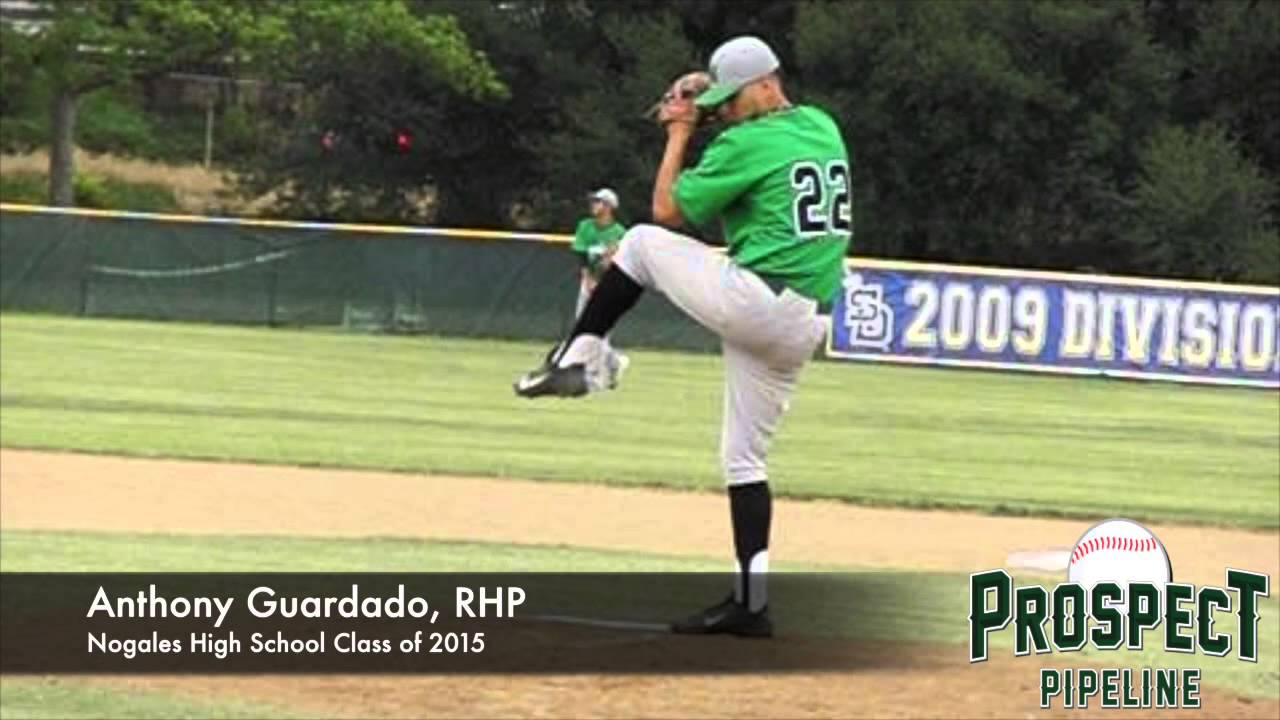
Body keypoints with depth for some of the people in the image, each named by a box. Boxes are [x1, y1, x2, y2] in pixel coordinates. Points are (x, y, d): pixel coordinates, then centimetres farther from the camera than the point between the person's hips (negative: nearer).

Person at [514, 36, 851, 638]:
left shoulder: (748, 143, -7)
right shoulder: (825, 130, 15)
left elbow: (667, 210, 0)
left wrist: (679, 134, 10)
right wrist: (698, 125, 25)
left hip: (752, 303, -8)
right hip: (803, 330, 8)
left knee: (642, 242, 11)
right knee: (744, 457, 13)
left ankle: (577, 357, 11)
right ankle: (751, 603, 7)